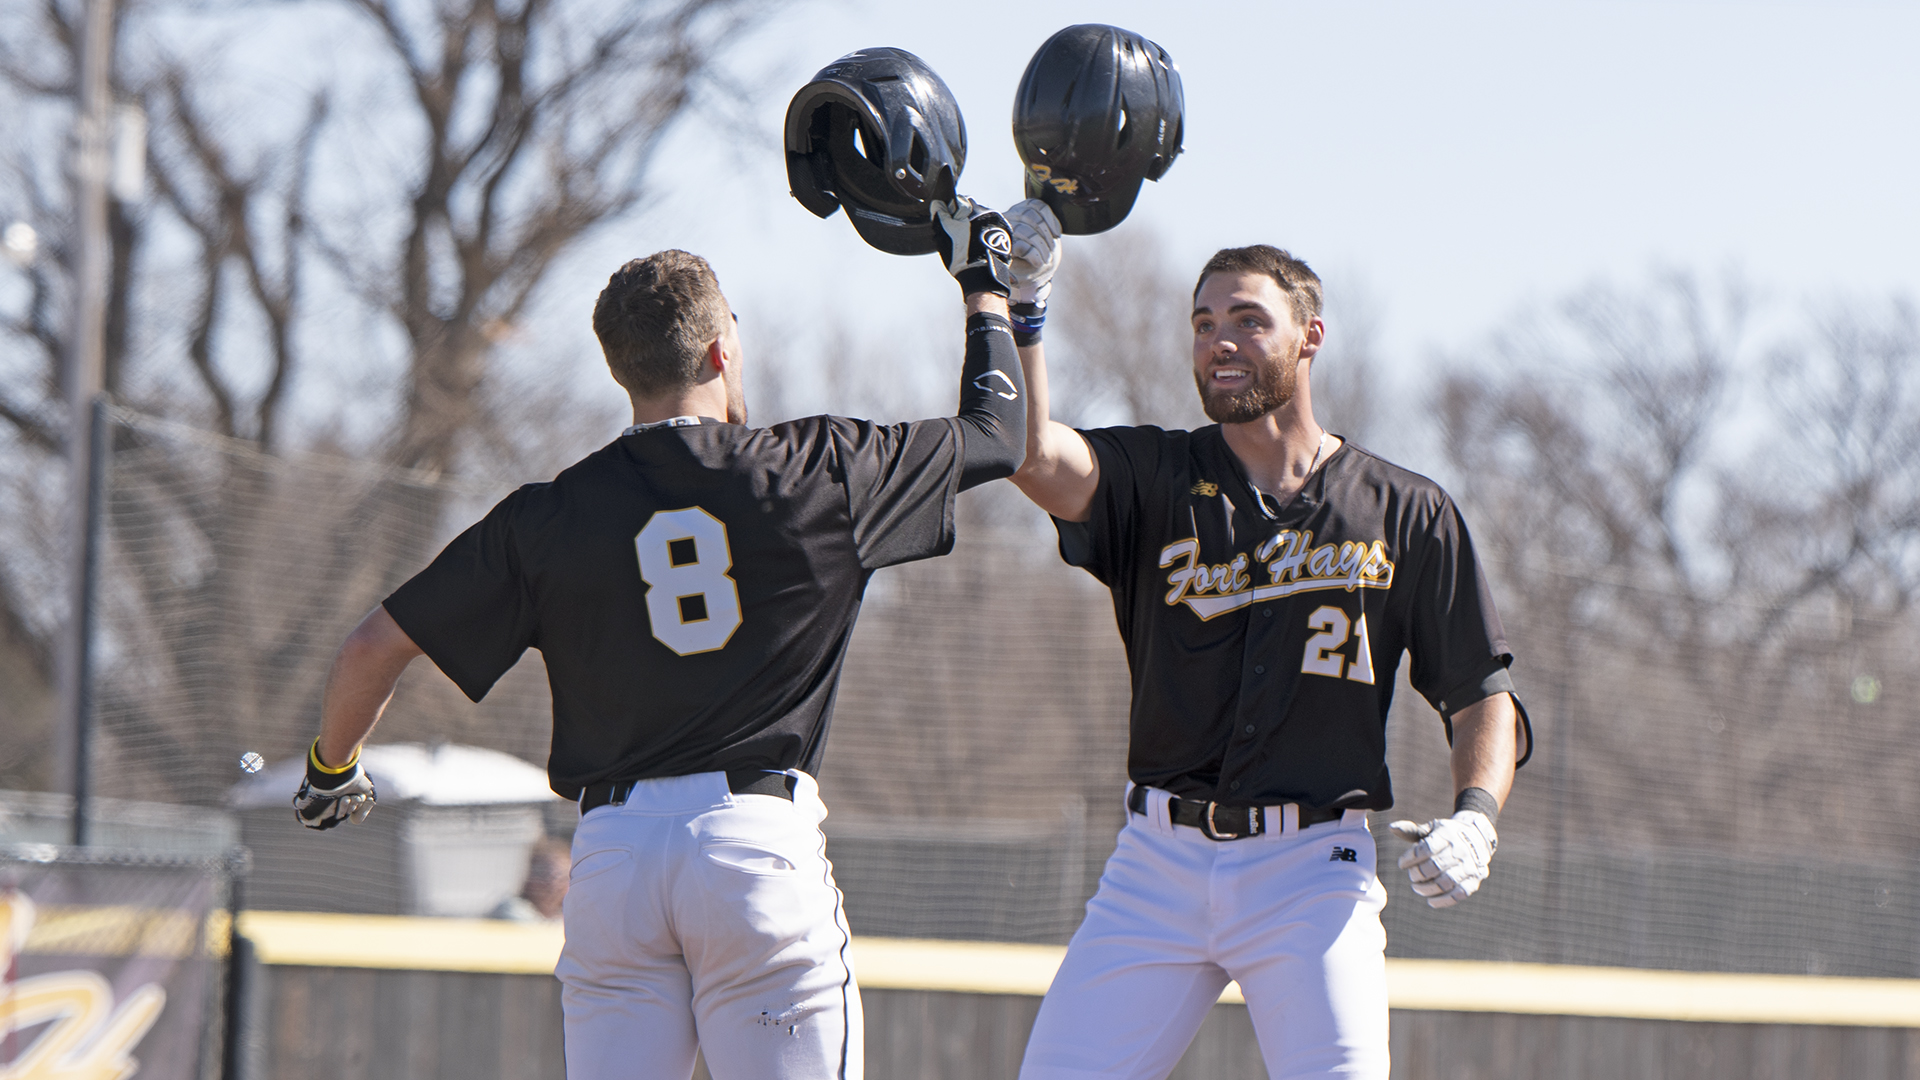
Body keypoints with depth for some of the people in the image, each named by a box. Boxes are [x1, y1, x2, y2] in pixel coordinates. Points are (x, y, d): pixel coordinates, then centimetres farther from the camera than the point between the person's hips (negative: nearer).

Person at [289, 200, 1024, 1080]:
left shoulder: (547, 518, 7)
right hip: (760, 841, -3)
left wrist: (332, 767, 28)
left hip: (611, 857, 3)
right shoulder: (817, 474, 2)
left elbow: (375, 646, 8)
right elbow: (997, 437, 16)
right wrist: (985, 286, 34)